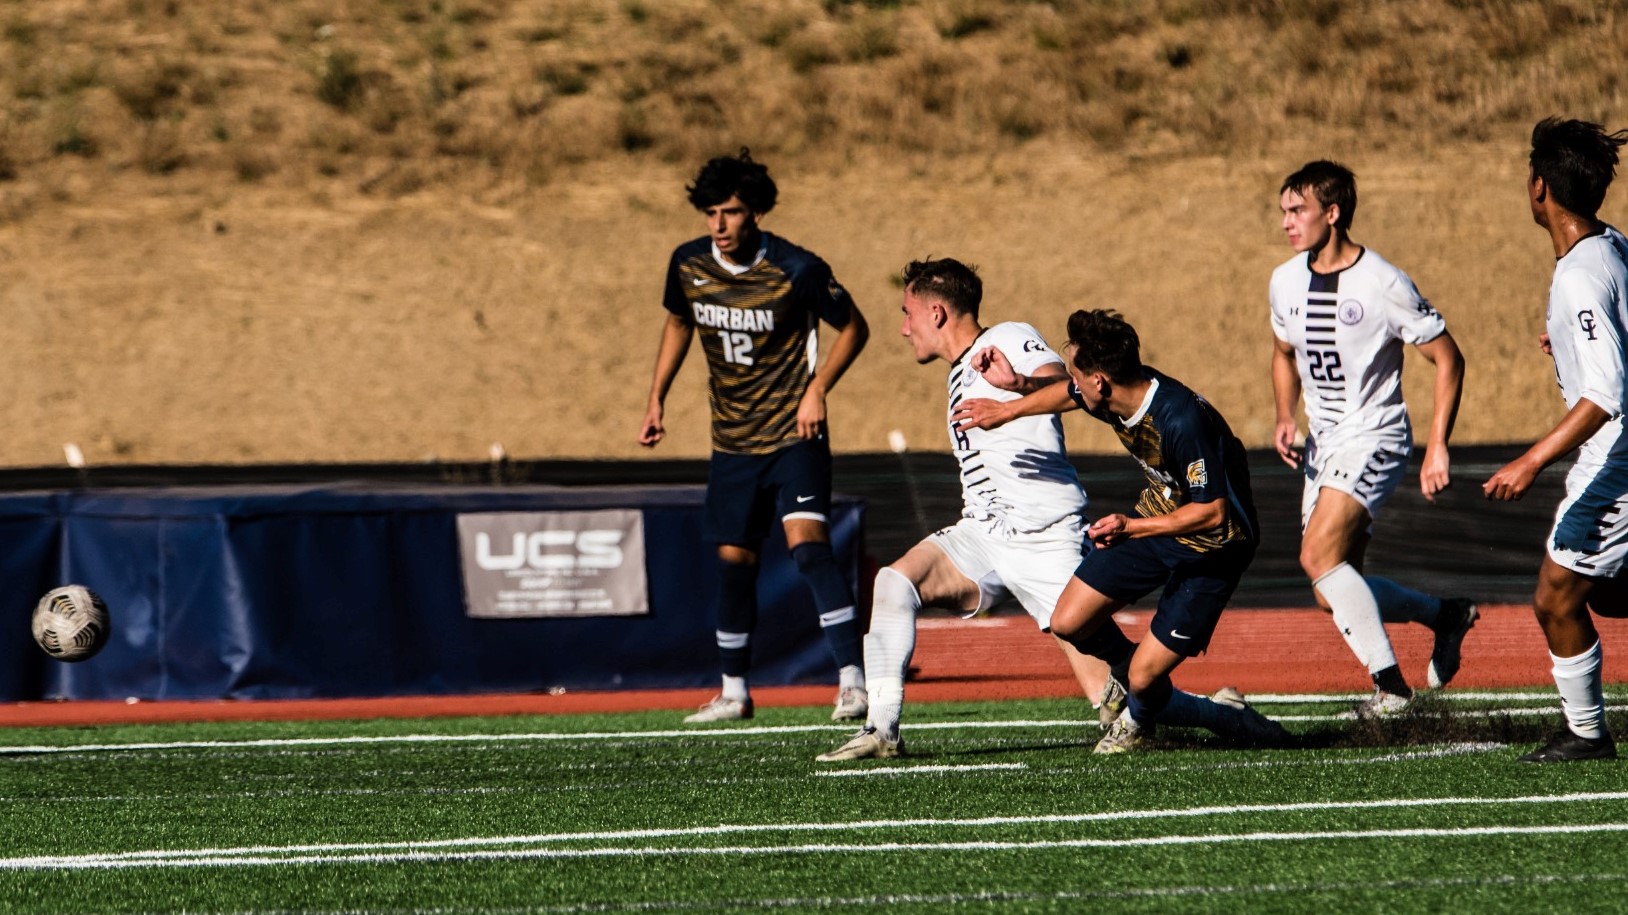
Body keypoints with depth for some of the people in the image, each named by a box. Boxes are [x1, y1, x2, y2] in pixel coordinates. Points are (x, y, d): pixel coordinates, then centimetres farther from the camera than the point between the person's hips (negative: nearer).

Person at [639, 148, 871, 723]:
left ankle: (851, 679, -24)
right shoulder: (688, 265, -3)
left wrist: (817, 389, -14)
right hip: (732, 440, 5)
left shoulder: (796, 270, -17)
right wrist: (656, 401, 15)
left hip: (794, 435, -5)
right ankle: (734, 692, 24)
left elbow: (853, 327, -2)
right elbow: (678, 323, 19)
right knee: (734, 561, 9)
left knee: (807, 542, -22)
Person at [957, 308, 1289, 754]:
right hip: (1158, 518, 8)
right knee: (1069, 622, 4)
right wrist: (1010, 405, 26)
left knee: (1143, 679, -12)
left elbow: (1211, 513, -30)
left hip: (1210, 547, -8)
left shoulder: (1181, 422, -36)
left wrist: (1132, 528, -33)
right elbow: (1067, 395, 15)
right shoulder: (1118, 395, -11)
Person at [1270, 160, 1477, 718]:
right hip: (1323, 444, 8)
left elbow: (1448, 359, -8)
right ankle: (1446, 615, 29)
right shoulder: (1286, 282, 4)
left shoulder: (1384, 285, -15)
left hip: (1375, 437, -8)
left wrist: (1437, 448, -13)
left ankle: (1392, 688, -19)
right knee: (1335, 592, 6)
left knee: (1320, 554, -25)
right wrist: (1285, 419, 4)